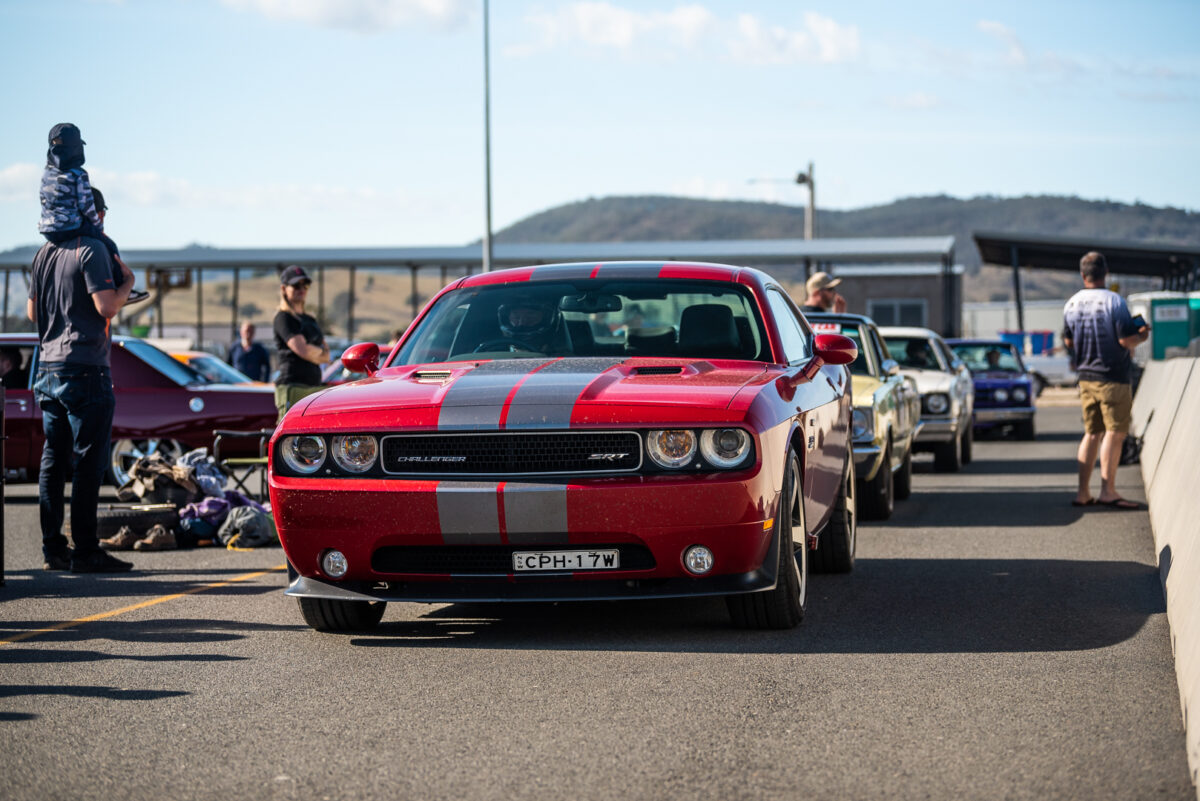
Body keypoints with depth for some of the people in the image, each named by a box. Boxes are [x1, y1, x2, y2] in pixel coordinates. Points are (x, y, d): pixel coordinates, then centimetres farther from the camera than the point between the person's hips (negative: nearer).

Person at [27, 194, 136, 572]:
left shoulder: (45, 252, 14)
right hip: (85, 368, -8)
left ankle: (53, 548, 11)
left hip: (48, 367, 8)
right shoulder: (91, 249, -10)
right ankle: (85, 551, -6)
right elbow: (106, 306, -18)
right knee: (89, 461, -5)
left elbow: (32, 310, 20)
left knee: (53, 458, 11)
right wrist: (126, 282, -1)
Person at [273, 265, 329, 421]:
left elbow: (326, 356, 17)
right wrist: (320, 351, 5)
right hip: (292, 386, -8)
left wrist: (312, 352, -4)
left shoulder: (310, 320, 22)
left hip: (314, 387, 8)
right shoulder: (283, 318, -3)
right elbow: (303, 350, -15)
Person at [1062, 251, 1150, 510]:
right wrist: (1141, 336, 2)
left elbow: (1069, 342, 16)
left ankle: (1083, 493, 12)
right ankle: (1107, 491, -5)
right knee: (1114, 432, -2)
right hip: (1113, 377, -6)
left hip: (1086, 378, 6)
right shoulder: (1114, 301, -15)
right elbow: (1126, 340, -18)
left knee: (1092, 433, 13)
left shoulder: (1072, 304, 5)